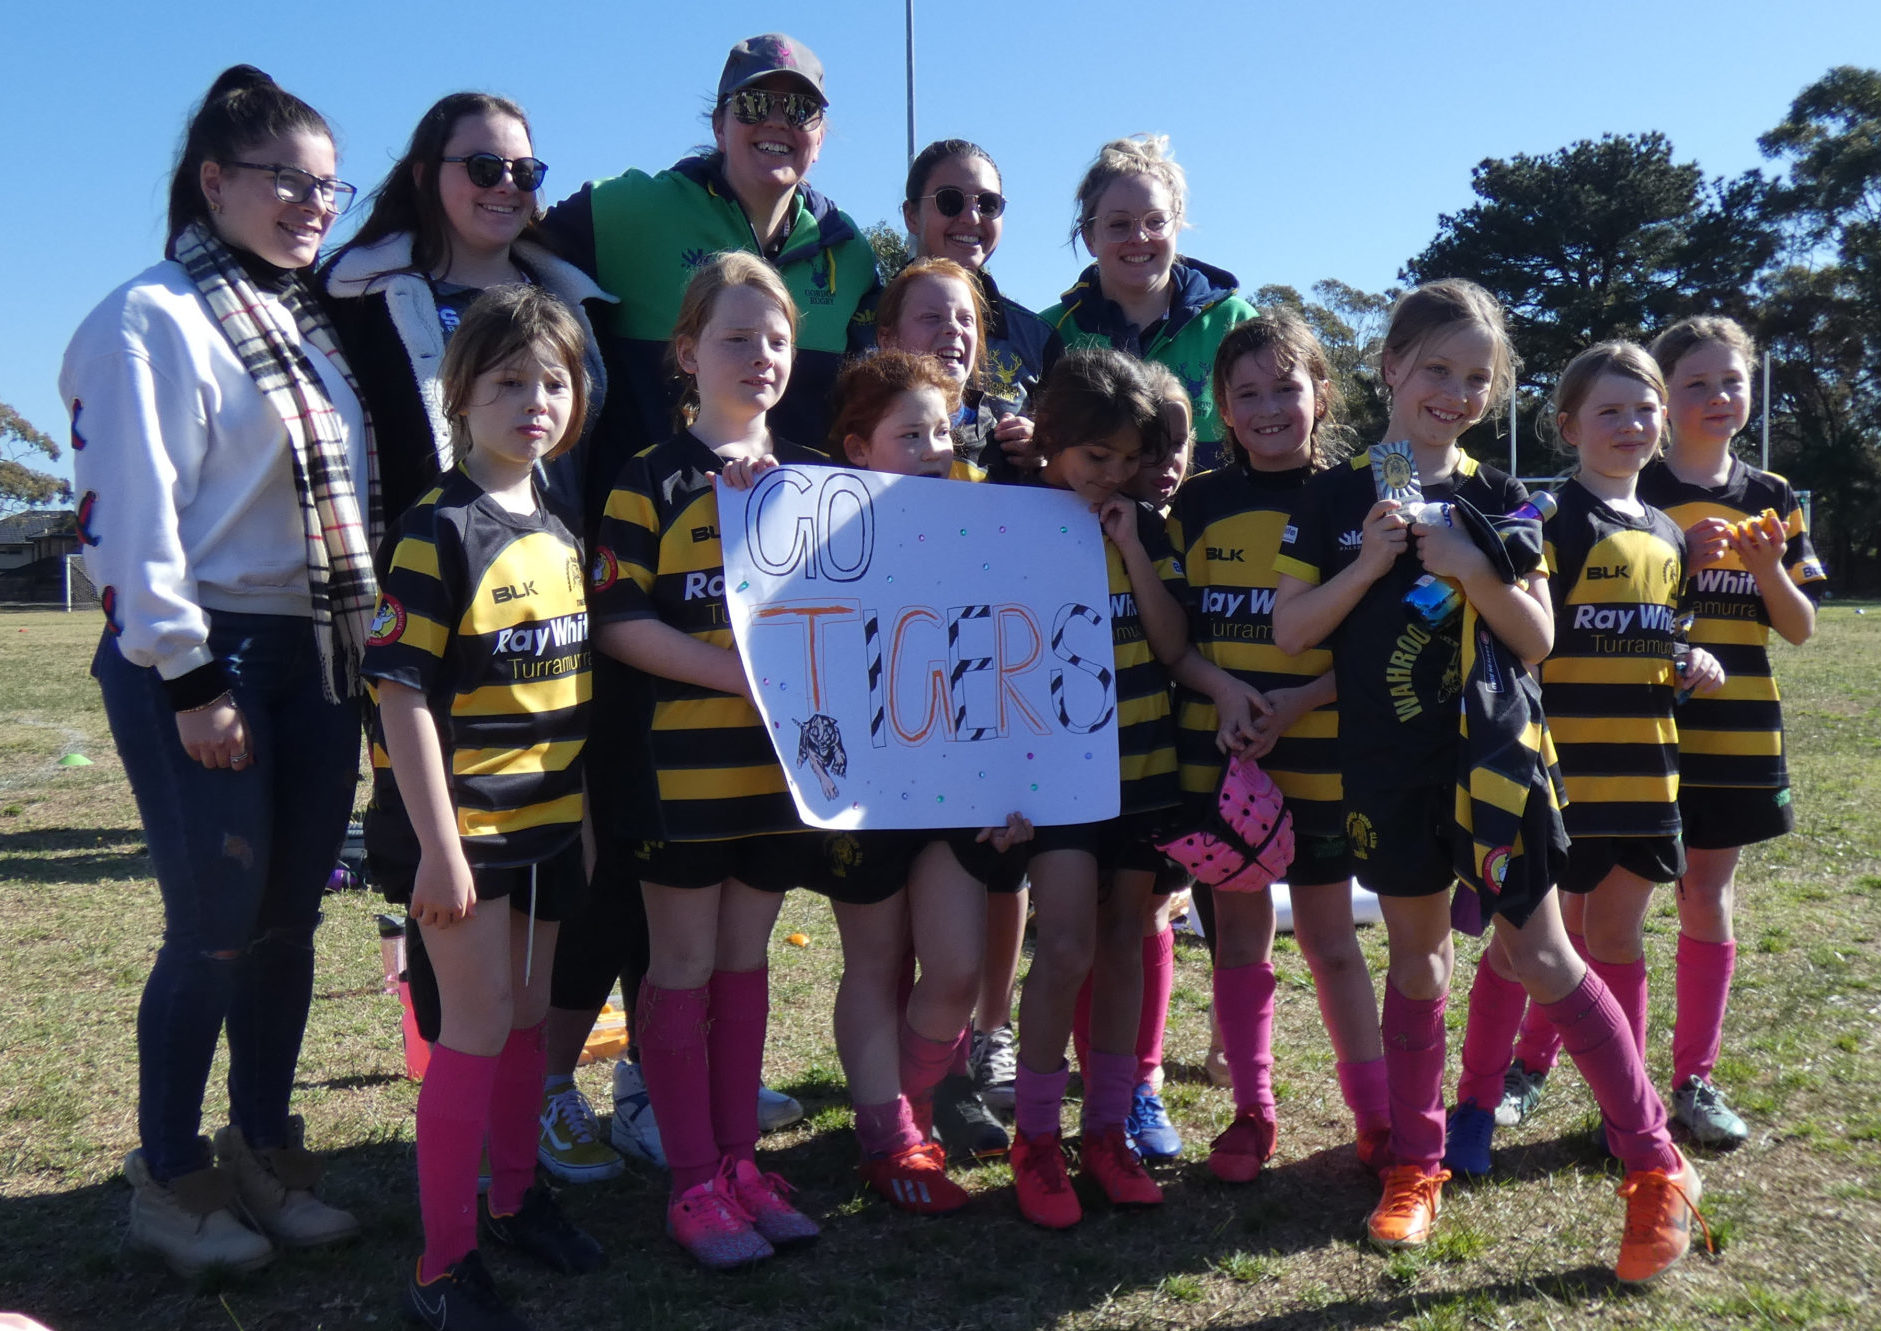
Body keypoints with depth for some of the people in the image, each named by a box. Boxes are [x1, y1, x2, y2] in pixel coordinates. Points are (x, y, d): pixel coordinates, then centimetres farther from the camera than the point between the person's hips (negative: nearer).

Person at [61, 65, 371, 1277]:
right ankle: (169, 1180, 17)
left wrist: (366, 640, 12)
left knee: (292, 917, 11)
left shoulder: (313, 325, 16)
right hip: (203, 661, -7)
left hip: (320, 657, 7)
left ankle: (266, 1154, 26)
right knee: (217, 927, -1)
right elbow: (131, 512, -13)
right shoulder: (155, 320, -7)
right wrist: (187, 676, -16)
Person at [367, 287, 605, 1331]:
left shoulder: (559, 536, 9)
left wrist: (585, 812, 15)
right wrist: (438, 846, -20)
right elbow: (404, 697, -18)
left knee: (529, 1016, 18)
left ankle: (514, 1196, 36)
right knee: (477, 1026, -2)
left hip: (550, 822, 7)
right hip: (469, 825, -7)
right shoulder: (438, 532, -14)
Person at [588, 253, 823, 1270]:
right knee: (684, 967, 4)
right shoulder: (653, 481, -3)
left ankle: (739, 1160, 24)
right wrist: (739, 672, -19)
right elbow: (616, 621, -10)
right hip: (685, 758, -4)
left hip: (785, 759, 4)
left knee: (746, 958, 13)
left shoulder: (814, 478, 10)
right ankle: (694, 1184, 15)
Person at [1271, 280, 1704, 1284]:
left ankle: (1657, 1169, 14)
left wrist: (1472, 568, -16)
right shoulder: (1335, 498, 2)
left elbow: (1538, 639, 0)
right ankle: (1416, 1161, 25)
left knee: (1538, 955, 0)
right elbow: (1288, 630, -2)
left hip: (1494, 752, -1)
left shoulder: (1500, 500, 3)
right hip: (1388, 763, 1)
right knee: (1416, 954, 11)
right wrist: (1368, 564, -15)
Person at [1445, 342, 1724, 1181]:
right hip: (1558, 768, -6)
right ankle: (1476, 1104, 12)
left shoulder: (1667, 536, 15)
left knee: (1618, 936, 15)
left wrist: (1694, 665, 3)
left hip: (1642, 773, 6)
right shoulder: (1552, 519, -8)